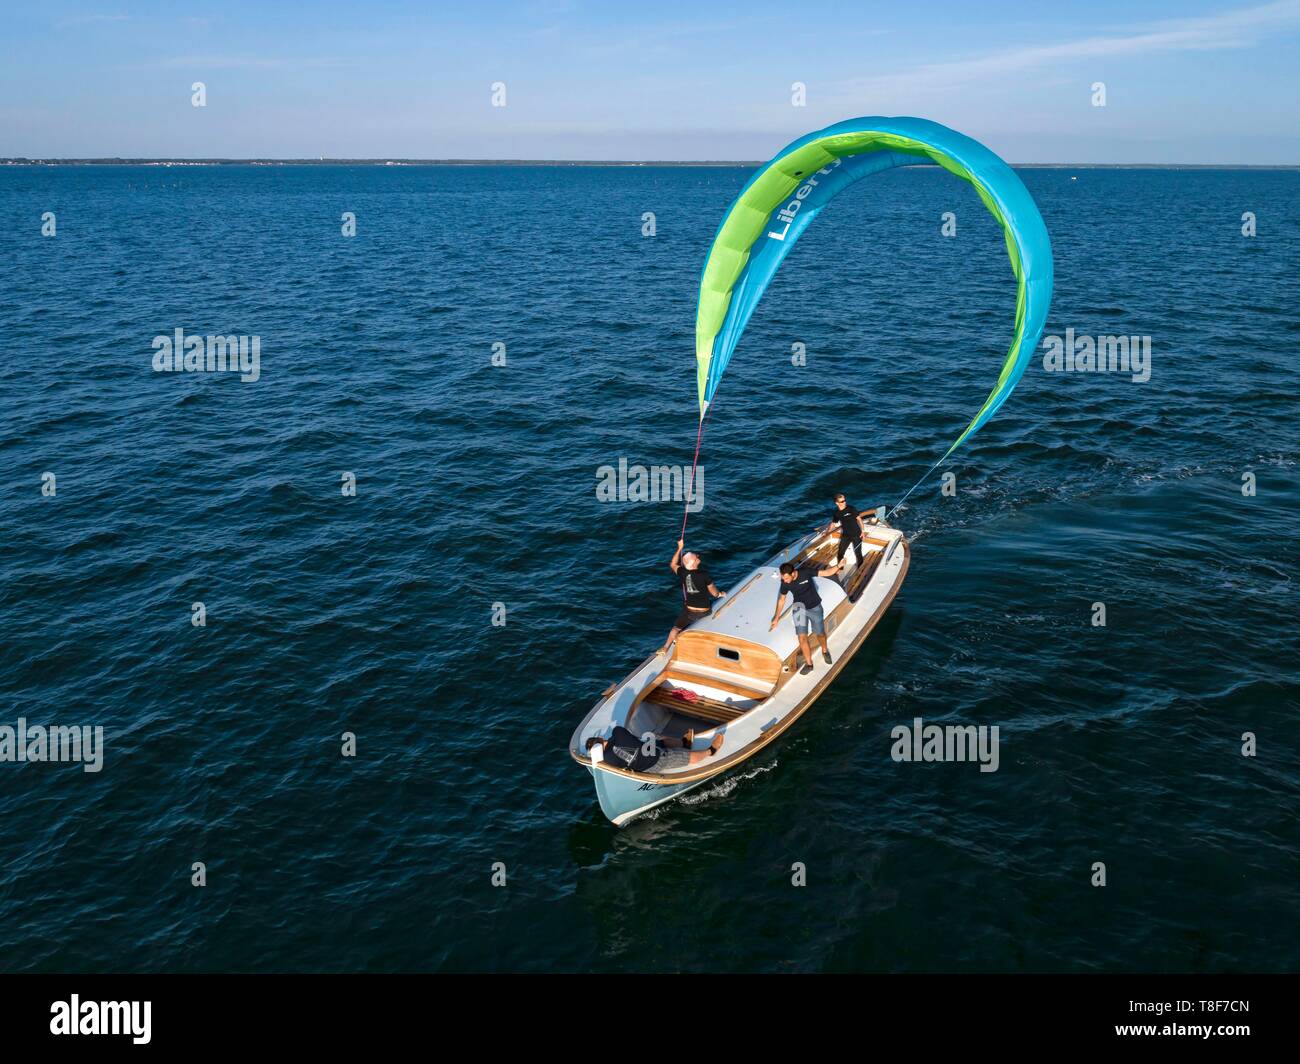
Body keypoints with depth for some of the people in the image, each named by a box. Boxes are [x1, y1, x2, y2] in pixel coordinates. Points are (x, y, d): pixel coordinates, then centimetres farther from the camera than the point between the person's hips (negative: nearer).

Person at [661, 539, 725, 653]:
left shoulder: (683, 573, -10)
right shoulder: (704, 574, -19)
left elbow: (673, 564, 13)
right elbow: (714, 592, -7)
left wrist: (679, 548, 13)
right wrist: (720, 594, 16)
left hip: (689, 611, 2)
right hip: (705, 612, -2)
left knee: (676, 628, 17)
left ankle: (665, 647, 1)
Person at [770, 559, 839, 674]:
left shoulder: (806, 572, -24)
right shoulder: (784, 582, -16)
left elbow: (826, 572, -17)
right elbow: (781, 599, -1)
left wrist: (838, 566, -34)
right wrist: (776, 618, 3)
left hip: (815, 608, -1)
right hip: (800, 609, 1)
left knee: (820, 634, 14)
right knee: (802, 637, -9)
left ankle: (825, 651, 47)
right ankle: (808, 663, 8)